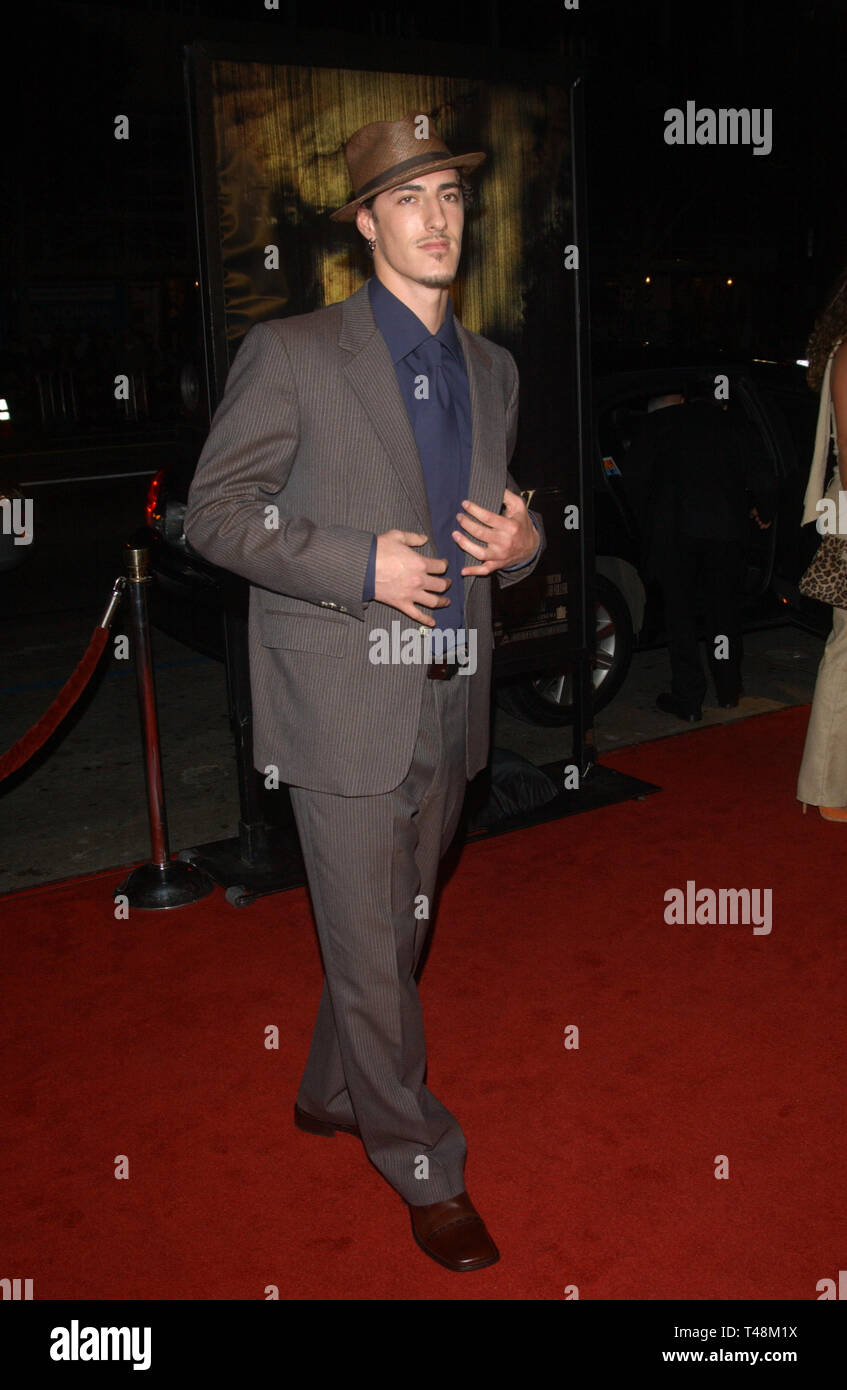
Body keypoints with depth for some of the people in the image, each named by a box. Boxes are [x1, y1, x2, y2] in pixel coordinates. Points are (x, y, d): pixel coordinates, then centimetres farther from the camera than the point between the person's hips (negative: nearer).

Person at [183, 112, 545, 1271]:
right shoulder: (293, 354, -6)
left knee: (398, 930, 18)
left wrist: (523, 541, -4)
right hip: (346, 702, -6)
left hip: (451, 705, 6)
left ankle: (330, 1093, 42)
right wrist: (360, 566, -18)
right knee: (369, 949, 3)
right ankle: (426, 1172, 22)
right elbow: (214, 510, -6)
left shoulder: (492, 370, 12)